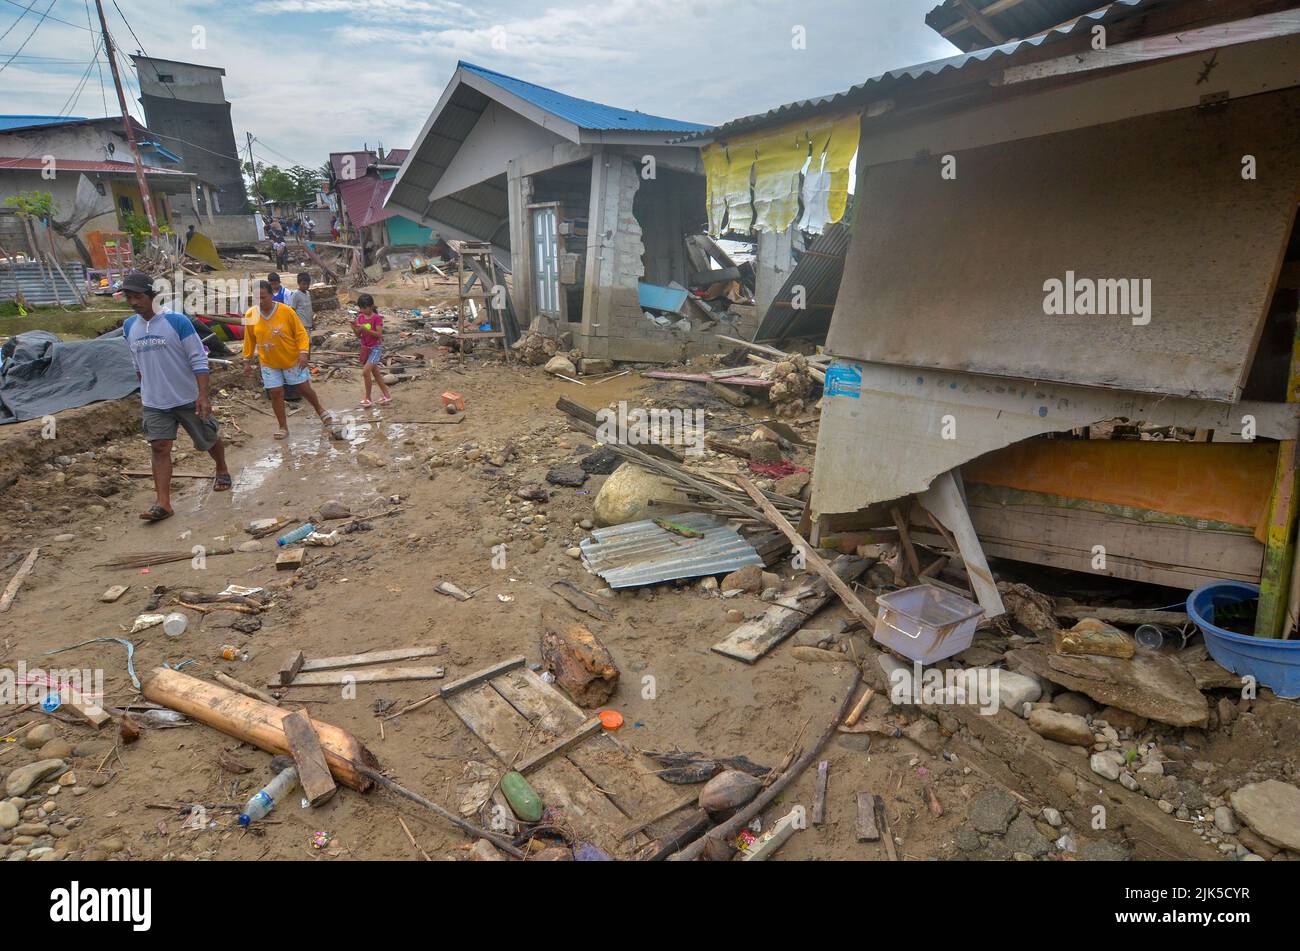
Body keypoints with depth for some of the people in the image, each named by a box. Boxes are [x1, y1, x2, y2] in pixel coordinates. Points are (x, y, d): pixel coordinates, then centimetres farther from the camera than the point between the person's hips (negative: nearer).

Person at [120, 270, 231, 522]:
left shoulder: (177, 321, -13)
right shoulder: (129, 327, 4)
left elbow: (198, 360, -14)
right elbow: (138, 364, 18)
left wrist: (203, 395, -21)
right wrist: (145, 391, 21)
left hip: (189, 399, -3)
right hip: (155, 403, 4)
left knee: (209, 440, 12)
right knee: (159, 447, -7)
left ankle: (222, 471, 41)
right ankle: (163, 504, -10)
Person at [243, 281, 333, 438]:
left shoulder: (286, 311, -17)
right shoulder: (250, 315, -8)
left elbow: (300, 333, -10)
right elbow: (249, 340, 4)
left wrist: (303, 353, -22)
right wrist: (247, 361, 7)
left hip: (293, 360, -2)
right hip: (269, 363, 2)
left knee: (304, 389, 8)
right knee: (275, 393, 2)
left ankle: (320, 410, 35)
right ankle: (283, 427, 14)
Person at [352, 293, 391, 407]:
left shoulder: (377, 318, -13)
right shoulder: (360, 317, 4)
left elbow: (379, 334, -20)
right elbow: (359, 336, 5)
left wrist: (365, 329, -28)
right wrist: (354, 328, -13)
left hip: (376, 348, -7)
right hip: (365, 348, 7)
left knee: (365, 372, -16)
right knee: (375, 373, 13)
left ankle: (368, 399, -4)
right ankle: (387, 395, 24)